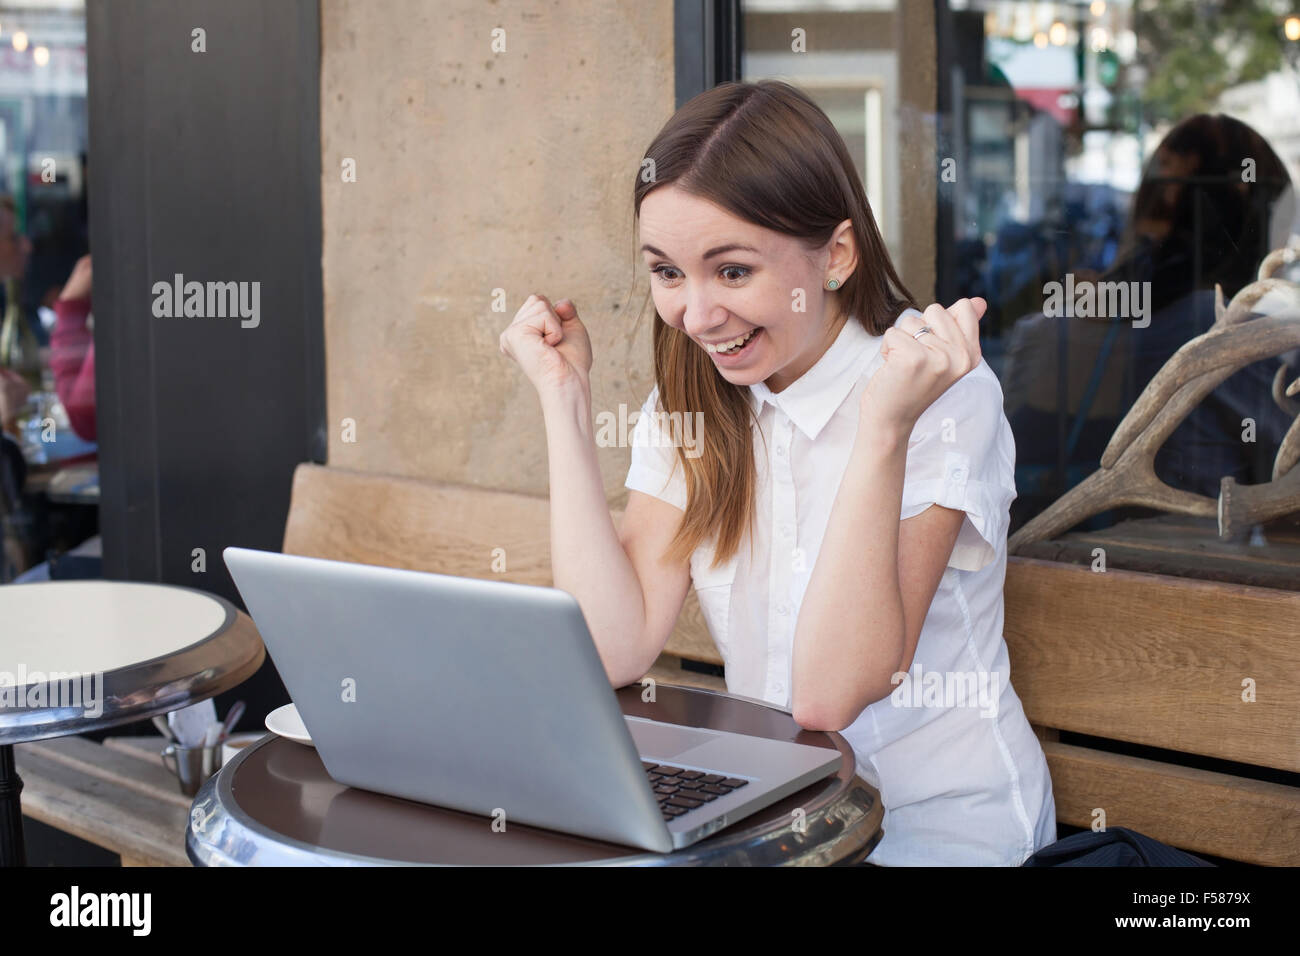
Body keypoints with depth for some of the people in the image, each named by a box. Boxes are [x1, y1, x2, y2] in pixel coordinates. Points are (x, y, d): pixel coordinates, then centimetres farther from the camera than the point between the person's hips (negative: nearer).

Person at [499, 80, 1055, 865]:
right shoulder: (688, 406, 2)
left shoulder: (942, 395, -15)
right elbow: (615, 651, -11)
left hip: (945, 827, -4)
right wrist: (566, 395, -8)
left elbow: (828, 695, -22)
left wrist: (884, 425, -29)